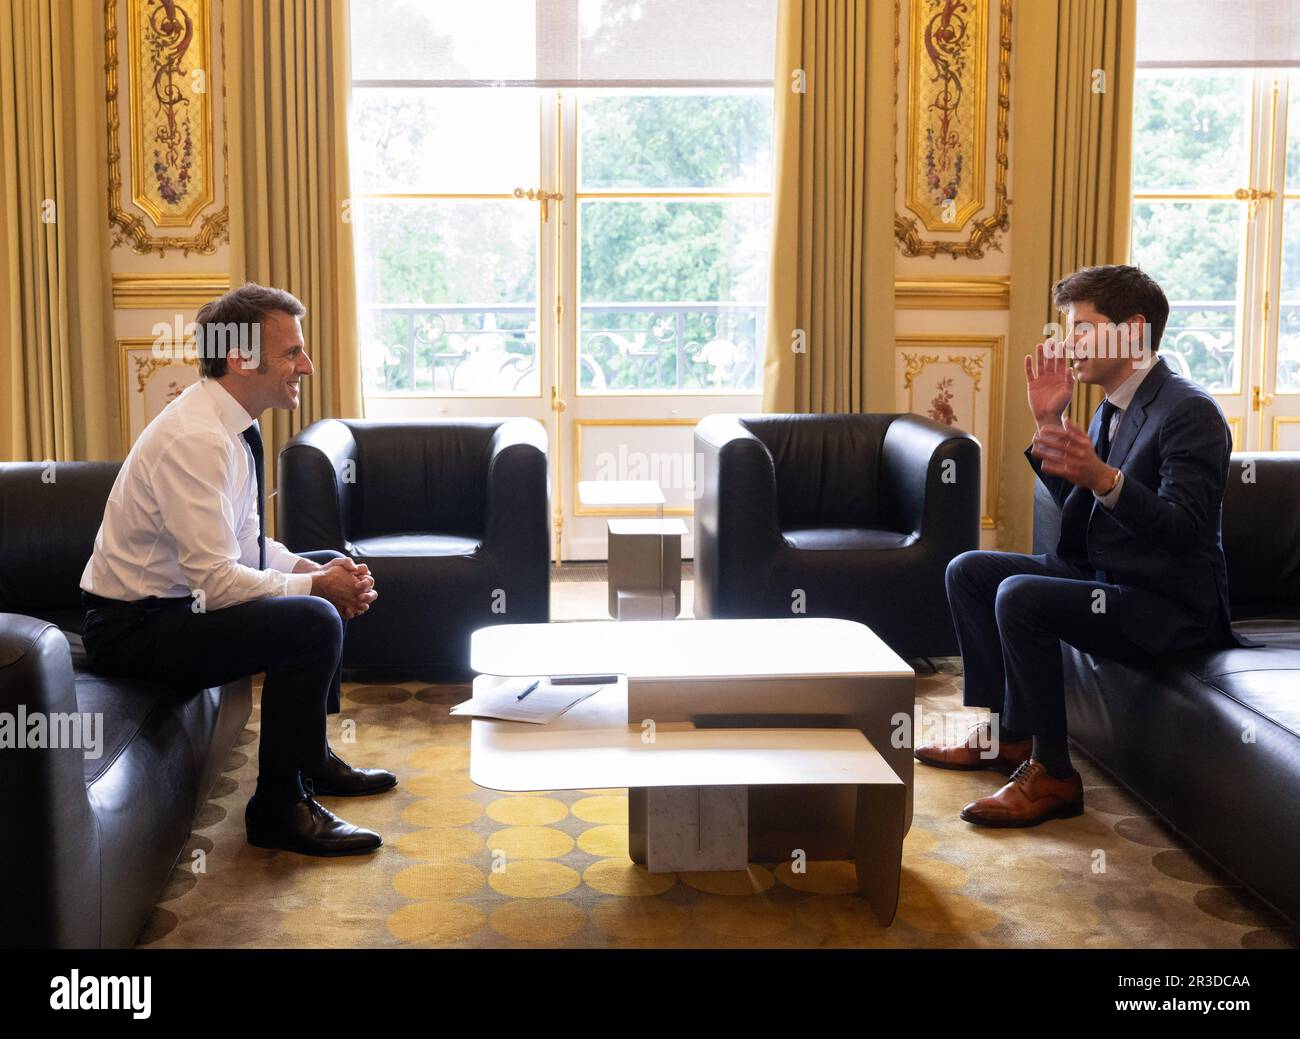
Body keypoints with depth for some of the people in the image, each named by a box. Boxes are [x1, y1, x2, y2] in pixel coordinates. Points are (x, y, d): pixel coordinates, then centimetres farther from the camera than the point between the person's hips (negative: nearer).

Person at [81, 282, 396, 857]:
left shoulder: (231, 423, 4)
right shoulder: (195, 439, -26)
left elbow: (247, 543, 12)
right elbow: (219, 581, -29)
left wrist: (317, 572, -4)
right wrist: (313, 585, -17)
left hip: (181, 595, 10)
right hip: (134, 624, -10)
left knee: (330, 567, 18)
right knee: (312, 621, -27)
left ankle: (311, 758, 25)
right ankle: (279, 807, -10)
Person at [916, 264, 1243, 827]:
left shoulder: (1189, 411, -18)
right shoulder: (1114, 407, 11)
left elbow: (1183, 529, -28)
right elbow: (1077, 502, 15)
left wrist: (1102, 477, -42)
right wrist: (1049, 425, 5)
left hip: (1167, 604, -10)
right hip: (1105, 577, 10)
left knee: (1020, 596, -30)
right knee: (968, 570, 8)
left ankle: (1050, 775, -17)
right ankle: (1004, 731, 11)